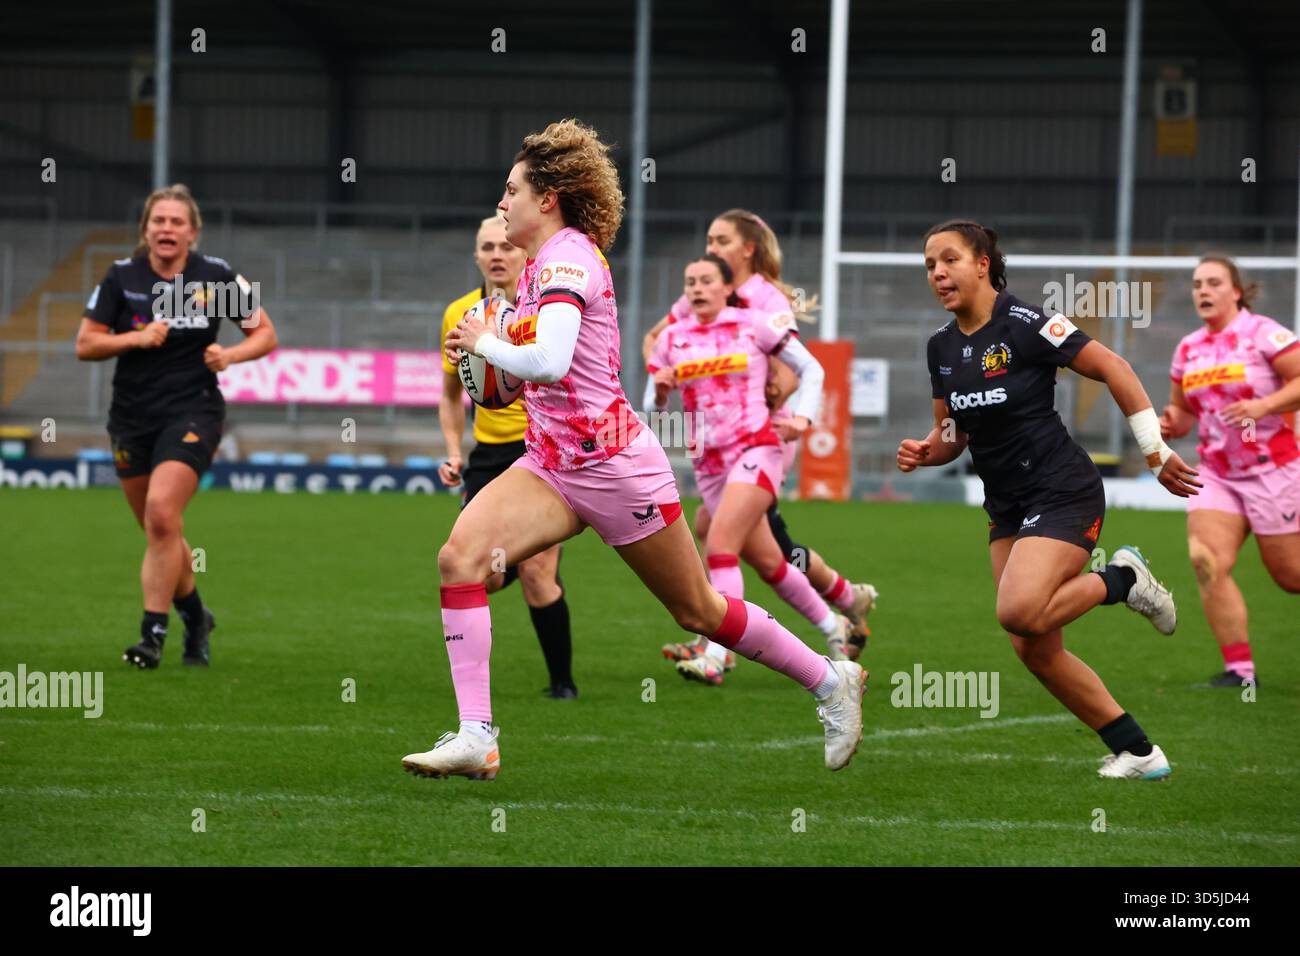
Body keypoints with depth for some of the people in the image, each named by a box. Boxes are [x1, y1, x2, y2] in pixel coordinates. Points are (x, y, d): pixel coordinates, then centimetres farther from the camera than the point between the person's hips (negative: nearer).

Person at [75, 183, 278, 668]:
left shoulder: (218, 277, -4)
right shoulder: (121, 277, -1)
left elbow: (265, 334, 5)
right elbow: (85, 345, -1)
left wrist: (232, 354, -15)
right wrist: (137, 338, -16)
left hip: (192, 413, -3)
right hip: (131, 418, 3)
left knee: (162, 514, -22)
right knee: (158, 531, 10)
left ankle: (153, 632, -17)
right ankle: (195, 617, 34)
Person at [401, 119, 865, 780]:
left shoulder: (567, 257, -16)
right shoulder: (539, 265, 12)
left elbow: (547, 362, -31)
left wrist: (483, 342, -15)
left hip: (612, 462, -8)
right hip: (551, 460, 8)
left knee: (699, 611, 5)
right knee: (460, 554, -15)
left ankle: (832, 681, 25)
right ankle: (475, 737, -18)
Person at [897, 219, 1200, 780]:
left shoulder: (1024, 324, -16)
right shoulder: (941, 347, 6)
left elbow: (1112, 369, -12)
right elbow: (953, 434, 16)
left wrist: (1156, 452, -12)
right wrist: (925, 451, -7)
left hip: (1063, 492, -8)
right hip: (1007, 506, 8)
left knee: (1020, 612, -28)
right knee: (1034, 650, 2)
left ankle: (1122, 580, 0)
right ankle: (1137, 753, 13)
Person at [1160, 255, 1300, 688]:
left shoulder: (1262, 333, -9)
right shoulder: (1188, 349, 9)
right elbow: (1184, 410, 20)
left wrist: (1264, 406, -26)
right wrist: (1170, 425, -3)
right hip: (1216, 473, 5)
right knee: (1207, 562, -16)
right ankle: (1239, 667, -12)